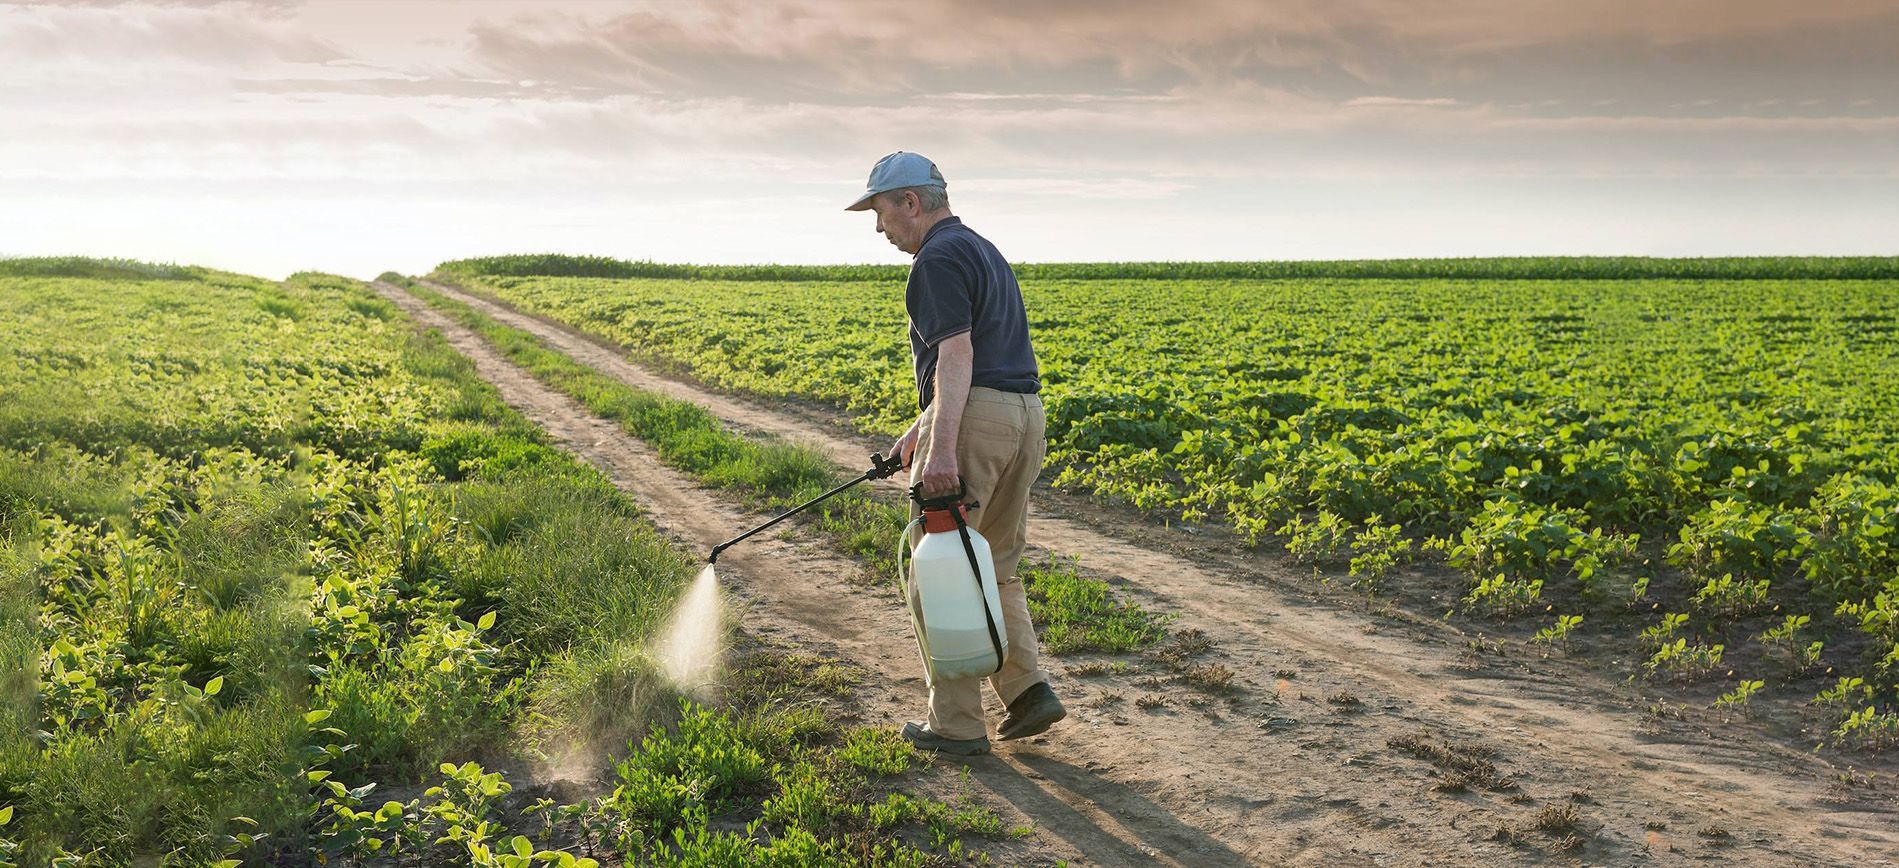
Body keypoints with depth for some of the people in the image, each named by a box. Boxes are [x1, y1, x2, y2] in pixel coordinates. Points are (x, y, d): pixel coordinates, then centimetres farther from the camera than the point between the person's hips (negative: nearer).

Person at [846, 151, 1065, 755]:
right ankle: (1028, 689, 9)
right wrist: (921, 429, 30)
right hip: (1025, 415, 10)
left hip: (974, 419, -10)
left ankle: (957, 724, 6)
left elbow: (956, 355, -22)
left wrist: (942, 447, -29)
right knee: (995, 567, 19)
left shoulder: (938, 259, -9)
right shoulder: (985, 251, 22)